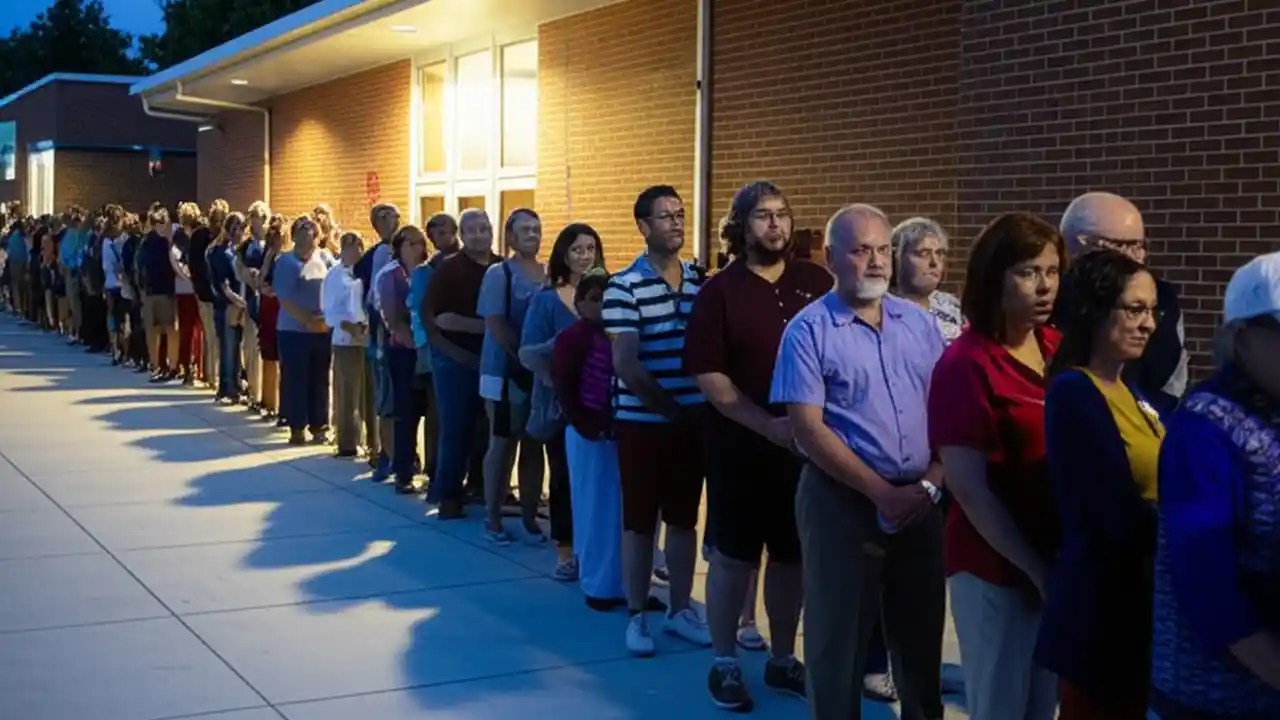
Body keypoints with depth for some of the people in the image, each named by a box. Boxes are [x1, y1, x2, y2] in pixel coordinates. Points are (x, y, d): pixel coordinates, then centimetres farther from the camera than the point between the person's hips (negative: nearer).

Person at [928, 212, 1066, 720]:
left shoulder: (1059, 349, 2)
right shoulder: (966, 364, -15)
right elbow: (968, 489, -17)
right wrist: (1036, 569, -15)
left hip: (1059, 559, 6)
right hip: (997, 568, -6)